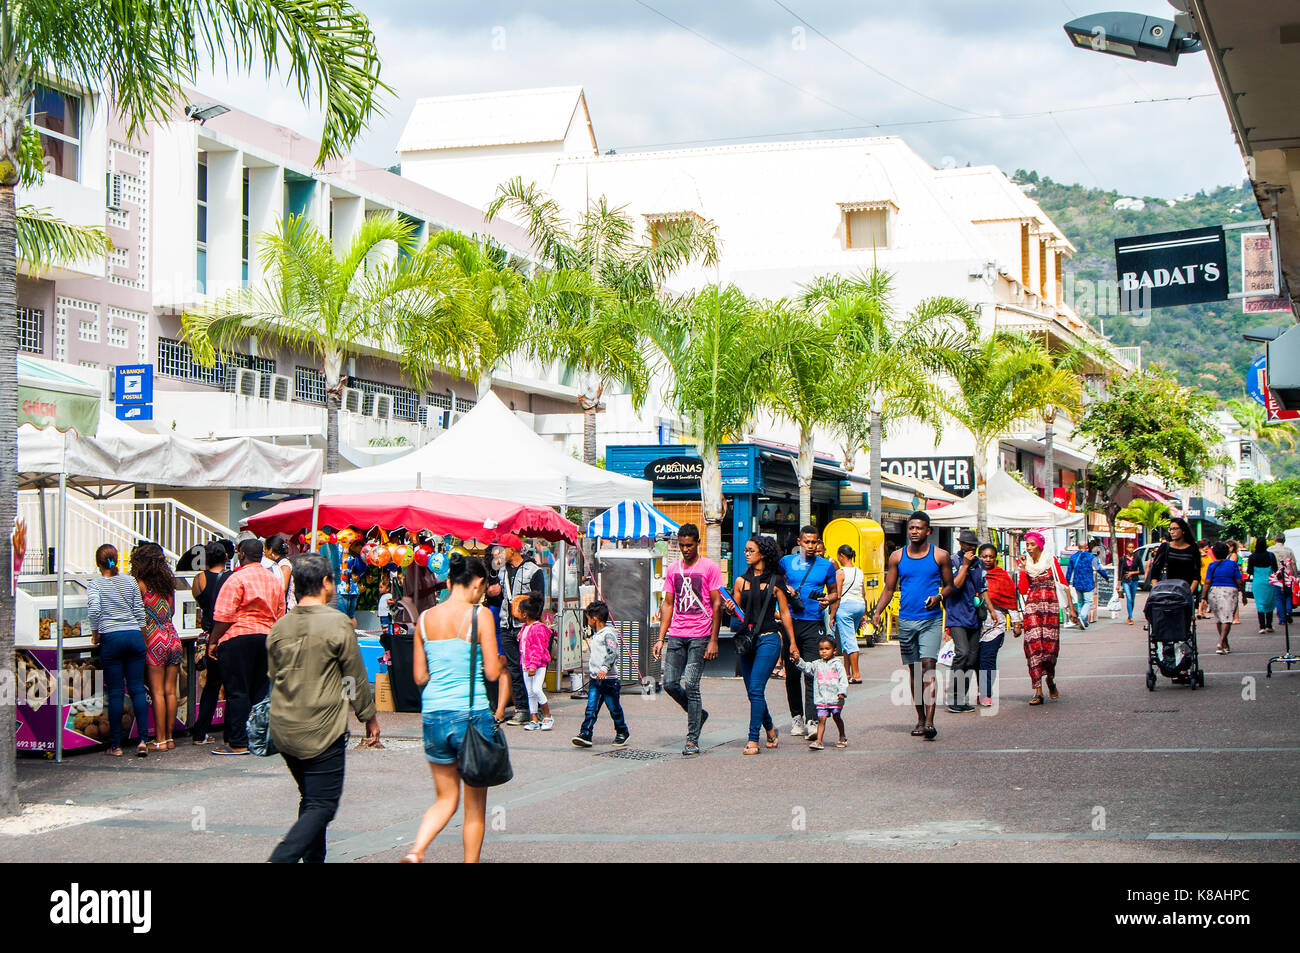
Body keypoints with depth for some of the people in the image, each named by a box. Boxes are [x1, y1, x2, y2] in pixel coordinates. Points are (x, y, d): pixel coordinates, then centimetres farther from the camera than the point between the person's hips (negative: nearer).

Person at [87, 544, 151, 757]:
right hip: (134, 636, 3)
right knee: (137, 689, 3)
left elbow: (94, 610, -16)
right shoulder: (129, 581, 9)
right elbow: (140, 612, 10)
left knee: (115, 692, 1)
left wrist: (95, 632, 0)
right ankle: (143, 740, -5)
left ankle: (115, 745, 4)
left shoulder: (95, 583, -1)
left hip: (111, 638, -3)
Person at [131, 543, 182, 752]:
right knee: (170, 691, 8)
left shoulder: (140, 584, -7)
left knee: (157, 692, -2)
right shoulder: (168, 583, 9)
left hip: (154, 640, -5)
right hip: (173, 638, 5)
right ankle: (169, 737, 12)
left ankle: (160, 739, -2)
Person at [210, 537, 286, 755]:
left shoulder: (237, 579, -8)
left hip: (238, 638, -6)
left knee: (237, 691, -2)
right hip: (267, 637, 6)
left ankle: (239, 743, -3)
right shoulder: (275, 581, 13)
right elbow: (280, 616, 18)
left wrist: (214, 641, -5)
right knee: (261, 691, 10)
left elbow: (224, 617, -12)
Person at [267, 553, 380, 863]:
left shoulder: (279, 627, 5)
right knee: (322, 805, -3)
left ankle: (314, 859, 21)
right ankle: (282, 858, -19)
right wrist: (369, 717, 8)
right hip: (323, 732, -6)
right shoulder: (338, 623, -12)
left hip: (284, 731, 6)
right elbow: (356, 678, -5)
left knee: (310, 800, 20)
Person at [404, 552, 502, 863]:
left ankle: (415, 852, -5)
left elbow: (419, 676, 10)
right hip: (471, 715, -5)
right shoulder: (479, 614, -8)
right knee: (475, 806, 10)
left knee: (445, 799, 17)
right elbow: (492, 673, -9)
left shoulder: (425, 618, 7)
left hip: (433, 717, 5)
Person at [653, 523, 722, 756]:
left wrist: (713, 640, -9)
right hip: (676, 635, 5)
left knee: (691, 685, -10)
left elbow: (717, 605, -3)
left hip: (700, 636, -5)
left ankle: (692, 740, -4)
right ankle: (698, 714, 25)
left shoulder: (710, 568, -1)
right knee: (670, 683, -1)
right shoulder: (673, 569, 14)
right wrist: (661, 638, 9)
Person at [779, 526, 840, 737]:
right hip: (791, 622, 1)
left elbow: (834, 592, 16)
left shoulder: (826, 566, 8)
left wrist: (828, 600, -6)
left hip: (814, 624, -1)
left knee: (811, 674, -10)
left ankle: (811, 720, -12)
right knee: (792, 674, 5)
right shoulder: (787, 562, 8)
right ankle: (796, 716, 17)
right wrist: (785, 588, 2)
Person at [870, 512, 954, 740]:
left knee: (928, 666, -15)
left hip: (931, 620, -3)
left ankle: (930, 722, -21)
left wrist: (939, 597, -13)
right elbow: (889, 589, 13)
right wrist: (877, 613, 0)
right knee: (913, 670, 8)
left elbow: (949, 585, 9)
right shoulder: (897, 557, 8)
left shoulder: (940, 556, 3)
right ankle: (920, 719, 18)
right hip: (906, 620, 3)